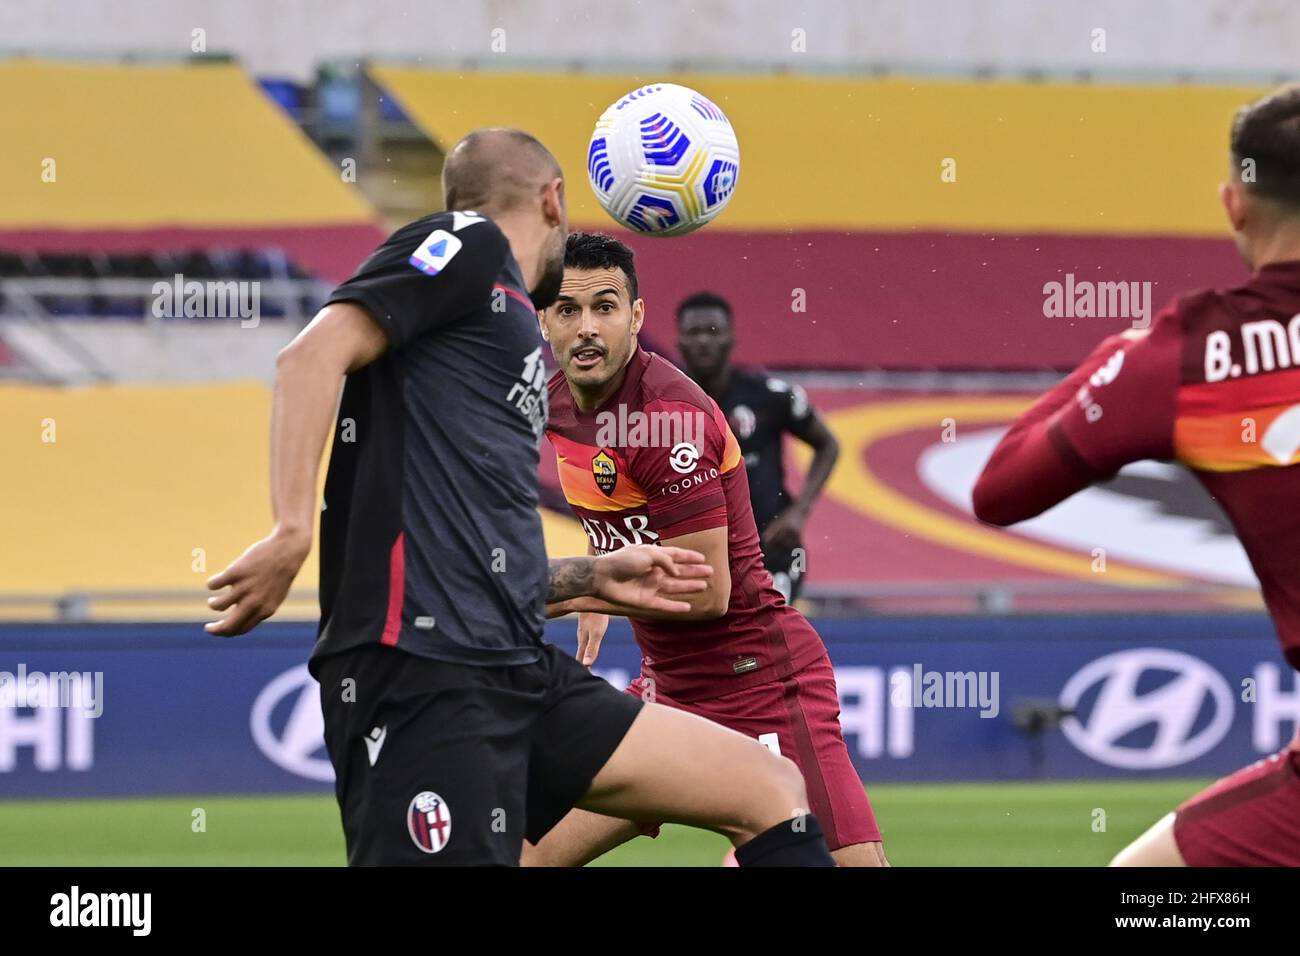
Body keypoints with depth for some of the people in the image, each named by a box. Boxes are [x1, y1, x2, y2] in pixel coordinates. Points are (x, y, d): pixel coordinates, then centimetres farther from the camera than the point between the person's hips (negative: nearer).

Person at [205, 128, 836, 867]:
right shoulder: (469, 245, 3)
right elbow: (316, 355, -14)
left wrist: (593, 578, 26)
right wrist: (293, 535, -23)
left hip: (519, 672, 9)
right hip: (425, 667, -9)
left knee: (770, 792, 6)